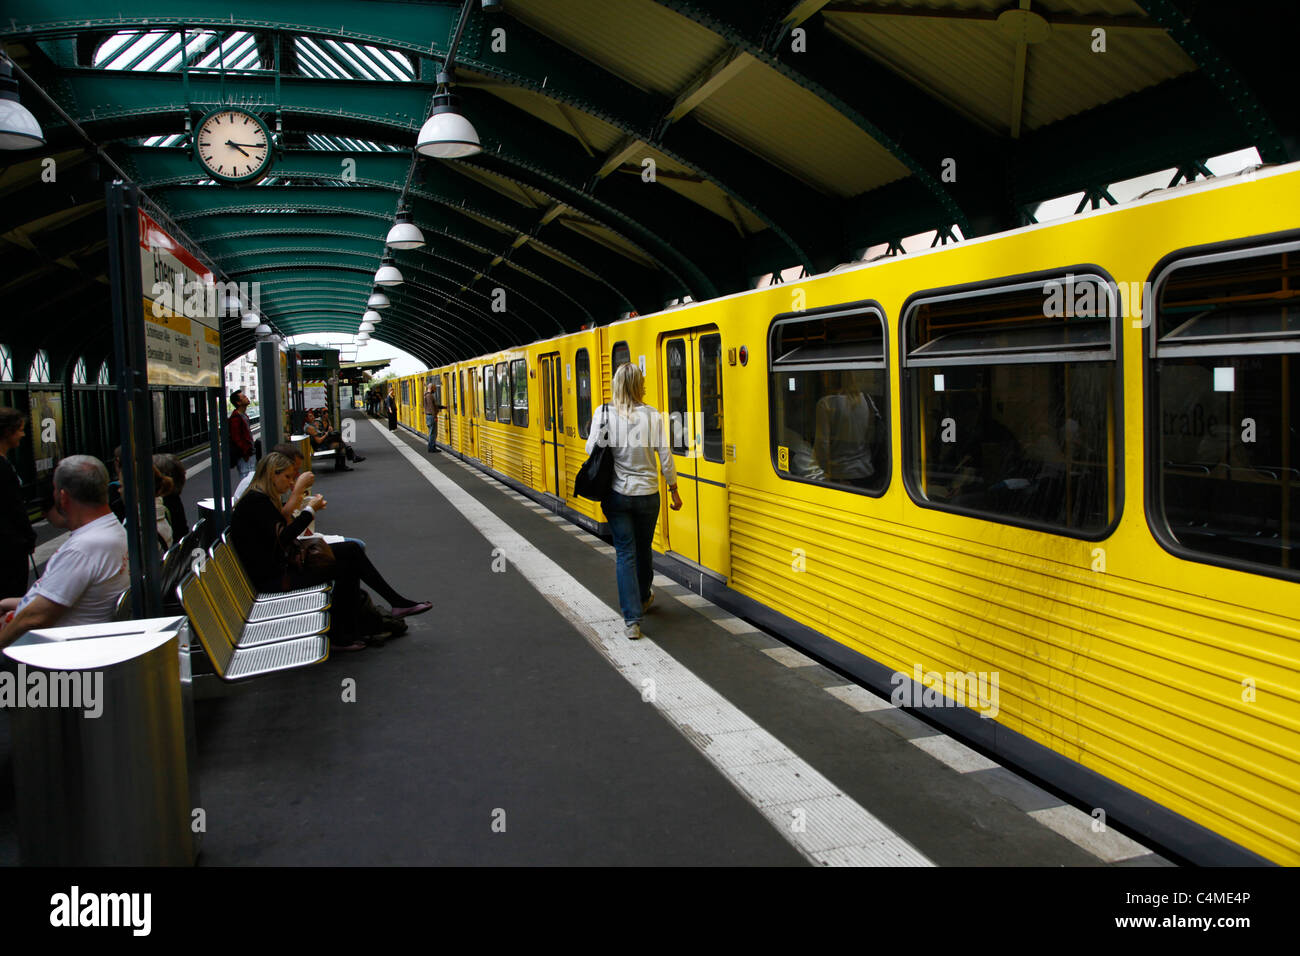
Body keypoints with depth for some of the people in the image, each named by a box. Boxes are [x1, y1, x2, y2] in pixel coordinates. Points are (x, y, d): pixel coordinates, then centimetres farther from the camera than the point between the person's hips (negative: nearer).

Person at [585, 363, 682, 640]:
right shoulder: (653, 415, -8)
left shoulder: (604, 413, -8)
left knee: (625, 554, 2)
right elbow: (665, 457, -5)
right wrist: (674, 489, 6)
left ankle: (632, 620, -4)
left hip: (617, 495, -1)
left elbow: (591, 449, -7)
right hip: (647, 494, 1)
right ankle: (643, 599, 43)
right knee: (643, 550, 20)